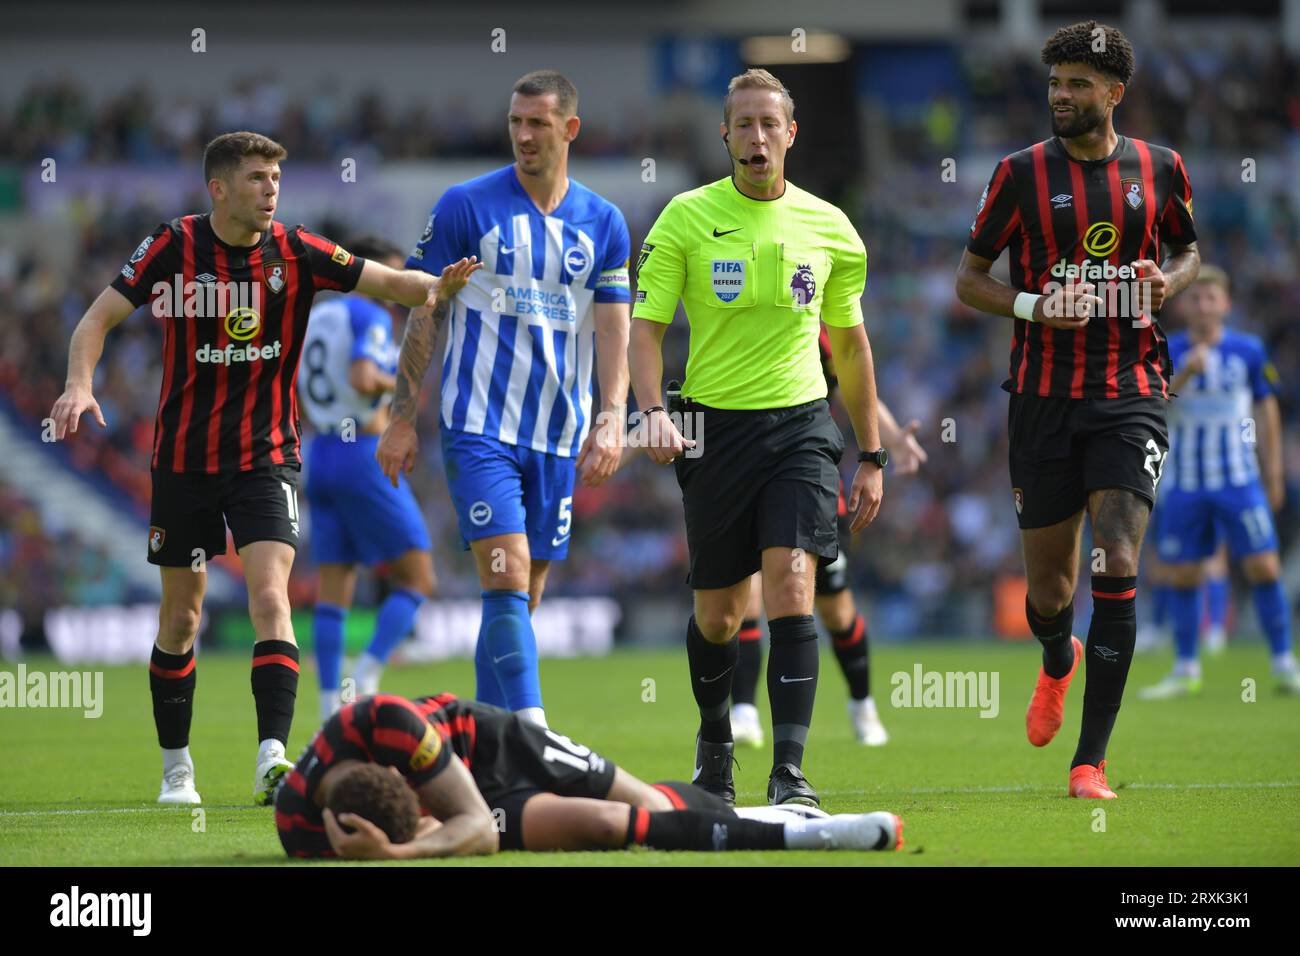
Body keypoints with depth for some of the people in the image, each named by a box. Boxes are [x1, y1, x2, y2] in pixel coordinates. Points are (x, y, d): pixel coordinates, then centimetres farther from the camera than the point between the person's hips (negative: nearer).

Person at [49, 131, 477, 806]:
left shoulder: (294, 253, -6)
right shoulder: (173, 247, -8)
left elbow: (385, 281, -10)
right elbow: (98, 318, -6)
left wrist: (433, 286, -32)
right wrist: (79, 385, -23)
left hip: (266, 457, 0)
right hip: (184, 458, 0)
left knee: (270, 598, -18)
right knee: (180, 617, 7)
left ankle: (272, 759, -25)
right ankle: (176, 768, 22)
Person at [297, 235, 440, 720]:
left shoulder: (314, 319, 15)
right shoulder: (371, 317, -9)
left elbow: (297, 400, 16)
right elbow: (362, 378, -24)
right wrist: (396, 384, -7)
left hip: (321, 458, 8)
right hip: (366, 458, -8)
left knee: (333, 589, 6)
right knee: (417, 578, 0)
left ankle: (331, 704, 1)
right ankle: (366, 678, -14)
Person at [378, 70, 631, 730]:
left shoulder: (604, 223, 8)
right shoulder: (466, 206, -1)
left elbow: (614, 332, 6)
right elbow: (424, 315, 2)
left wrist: (610, 421, -8)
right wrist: (403, 417, -2)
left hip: (558, 438, 4)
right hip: (478, 426, -4)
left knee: (523, 597, 7)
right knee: (507, 579, -17)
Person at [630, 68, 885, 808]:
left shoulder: (829, 228, 4)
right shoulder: (687, 218, -2)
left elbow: (851, 343, 14)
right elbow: (648, 325, -2)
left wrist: (871, 456, 13)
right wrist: (653, 411, -20)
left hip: (801, 424, 0)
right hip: (715, 428, 0)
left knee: (791, 589, -17)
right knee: (718, 615, 7)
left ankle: (790, 773, -18)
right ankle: (715, 741, 35)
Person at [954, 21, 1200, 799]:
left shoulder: (1159, 170, 4)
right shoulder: (1024, 173, 0)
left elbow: (1189, 250, 22)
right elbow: (969, 278, 6)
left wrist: (1167, 284, -2)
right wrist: (1033, 307, -13)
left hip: (1131, 395, 0)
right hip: (1044, 398, 0)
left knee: (1117, 567, -15)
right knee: (1049, 583, 6)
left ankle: (1090, 762, -11)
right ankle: (1059, 662, 46)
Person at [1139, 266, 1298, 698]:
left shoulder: (1249, 351, -1)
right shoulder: (1168, 354, -2)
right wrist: (1184, 375, -29)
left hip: (1240, 481, -1)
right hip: (1185, 484, 1)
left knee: (1264, 568, -8)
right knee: (1182, 576, 3)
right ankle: (1185, 671, 15)